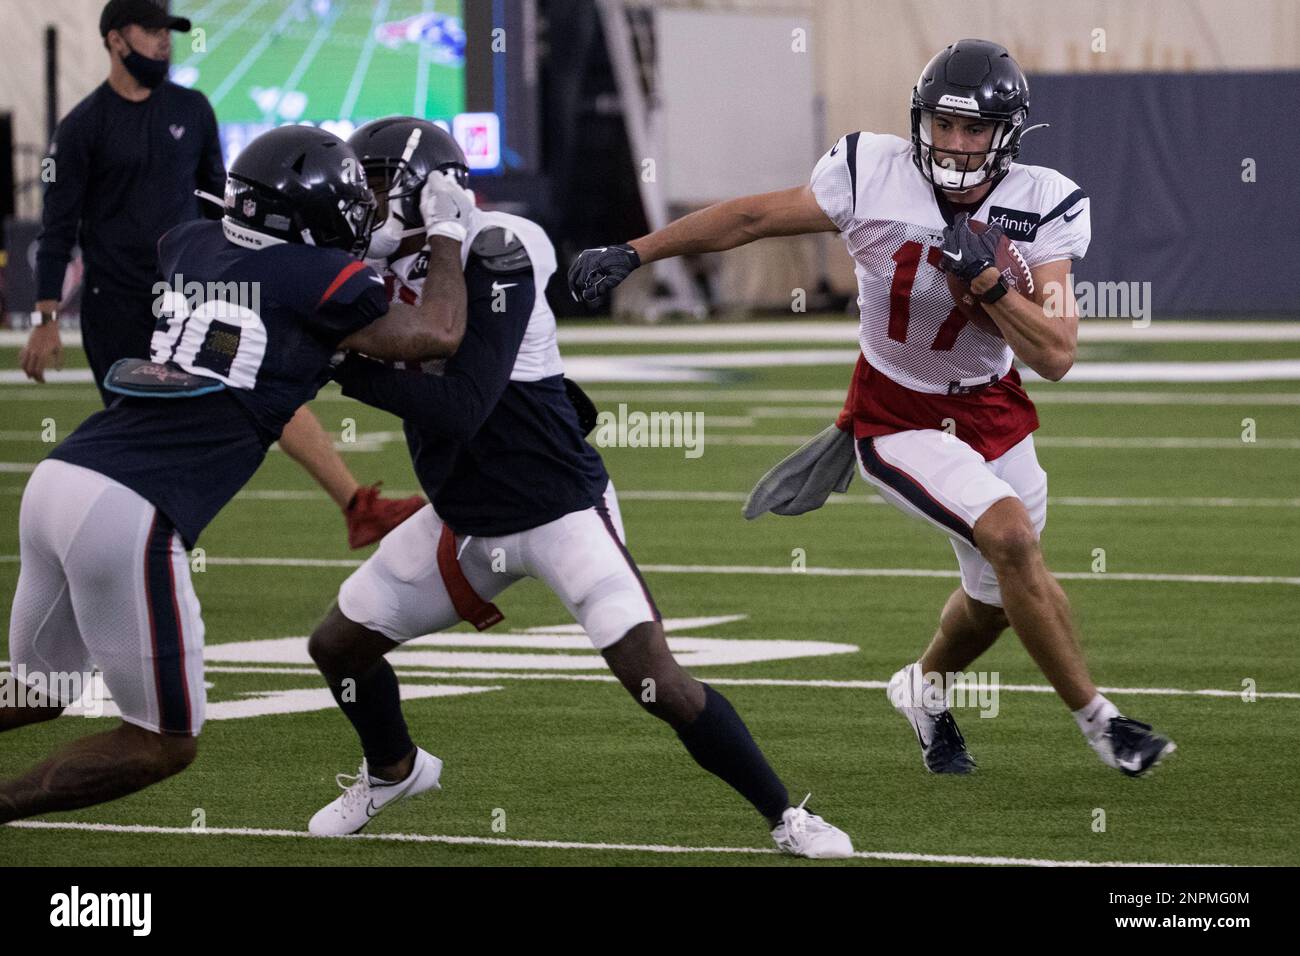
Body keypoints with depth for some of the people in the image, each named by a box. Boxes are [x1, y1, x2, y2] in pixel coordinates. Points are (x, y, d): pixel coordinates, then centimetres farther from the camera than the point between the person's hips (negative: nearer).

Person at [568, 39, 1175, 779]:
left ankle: (926, 690, 51)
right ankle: (1098, 719, -8)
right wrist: (632, 254, -11)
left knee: (996, 596, 17)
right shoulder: (875, 176, -21)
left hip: (992, 411, 4)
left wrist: (986, 279, -32)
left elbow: (1057, 357, -20)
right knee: (1012, 536, -24)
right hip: (898, 418, -4)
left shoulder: (1041, 208, -16)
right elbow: (751, 218, -11)